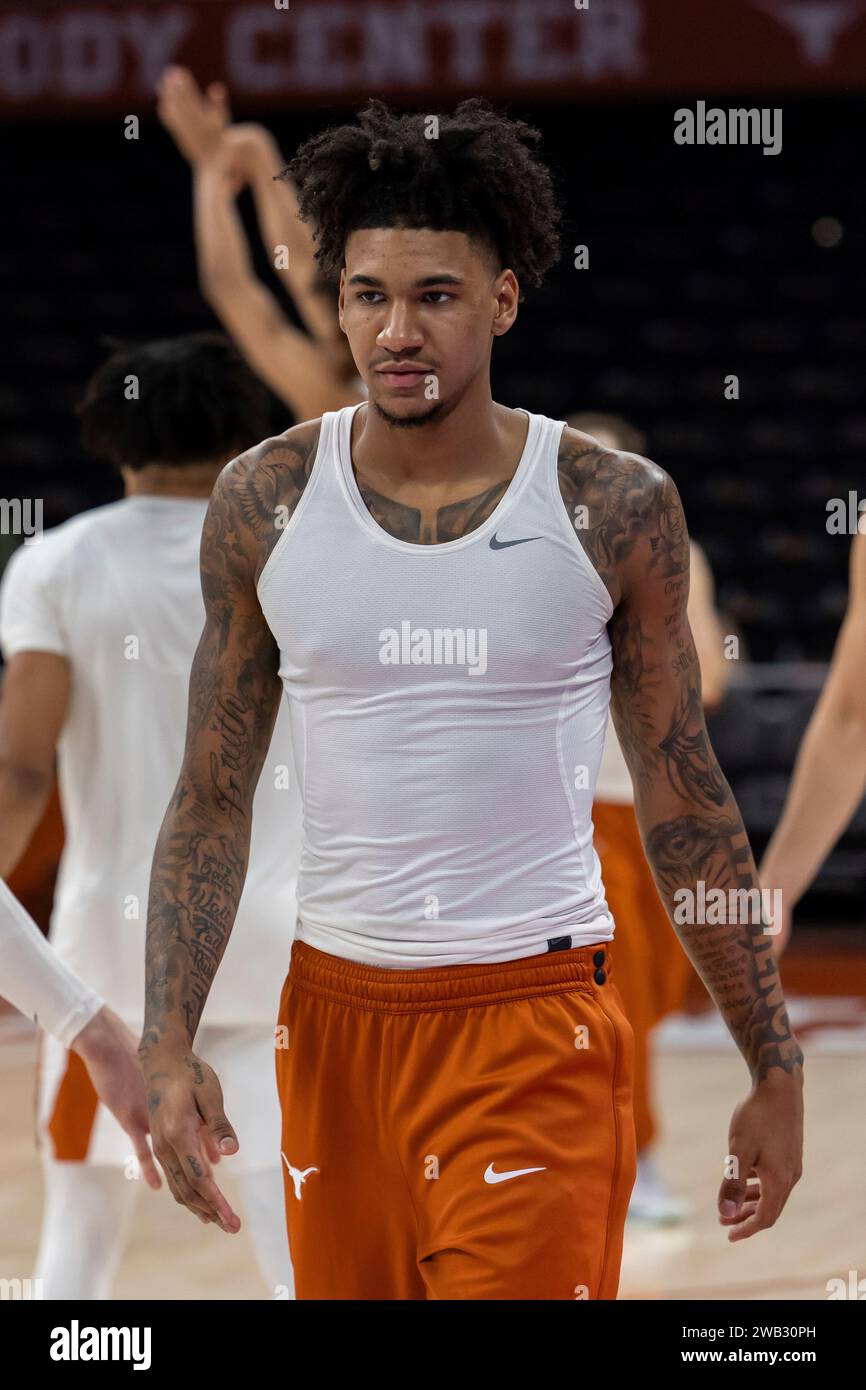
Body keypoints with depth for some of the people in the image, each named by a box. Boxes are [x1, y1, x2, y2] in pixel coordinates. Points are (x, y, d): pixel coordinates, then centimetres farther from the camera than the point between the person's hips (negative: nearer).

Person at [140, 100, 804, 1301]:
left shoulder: (613, 507, -2)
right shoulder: (266, 503, 2)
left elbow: (686, 810, 5)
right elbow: (211, 804, 7)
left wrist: (776, 1068, 6)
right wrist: (168, 1047, -4)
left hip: (541, 1029, -2)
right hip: (337, 1014, 3)